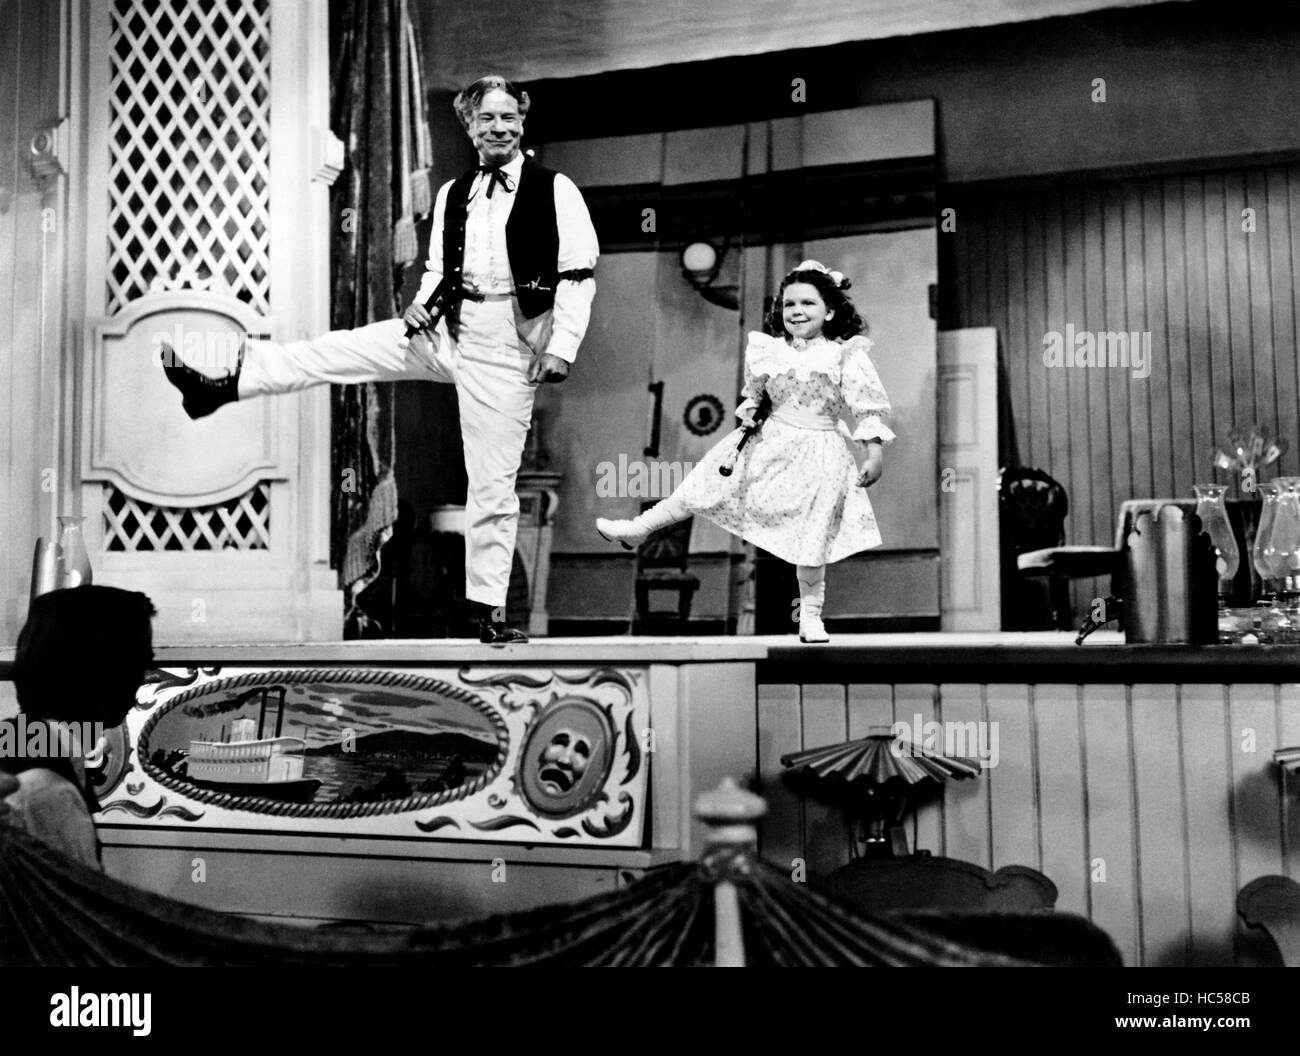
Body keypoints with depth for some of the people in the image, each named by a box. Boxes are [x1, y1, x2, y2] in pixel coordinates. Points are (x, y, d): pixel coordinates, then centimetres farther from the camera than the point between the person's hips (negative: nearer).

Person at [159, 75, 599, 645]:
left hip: (506, 346, -5)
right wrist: (424, 300, 0)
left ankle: (490, 612, 8)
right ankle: (223, 383, 9)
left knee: (493, 483, -2)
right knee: (337, 350, -2)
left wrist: (562, 347, -15)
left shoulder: (555, 190, -3)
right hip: (445, 328, 5)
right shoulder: (452, 195, 13)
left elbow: (579, 276, -7)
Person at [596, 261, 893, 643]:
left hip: (817, 454, -3)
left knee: (812, 539, 1)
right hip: (767, 442, 3)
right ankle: (639, 529, 19)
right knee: (701, 489, 5)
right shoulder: (767, 352, 2)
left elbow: (869, 408, -8)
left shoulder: (847, 355, -9)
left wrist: (874, 455, -12)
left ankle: (810, 614, 17)